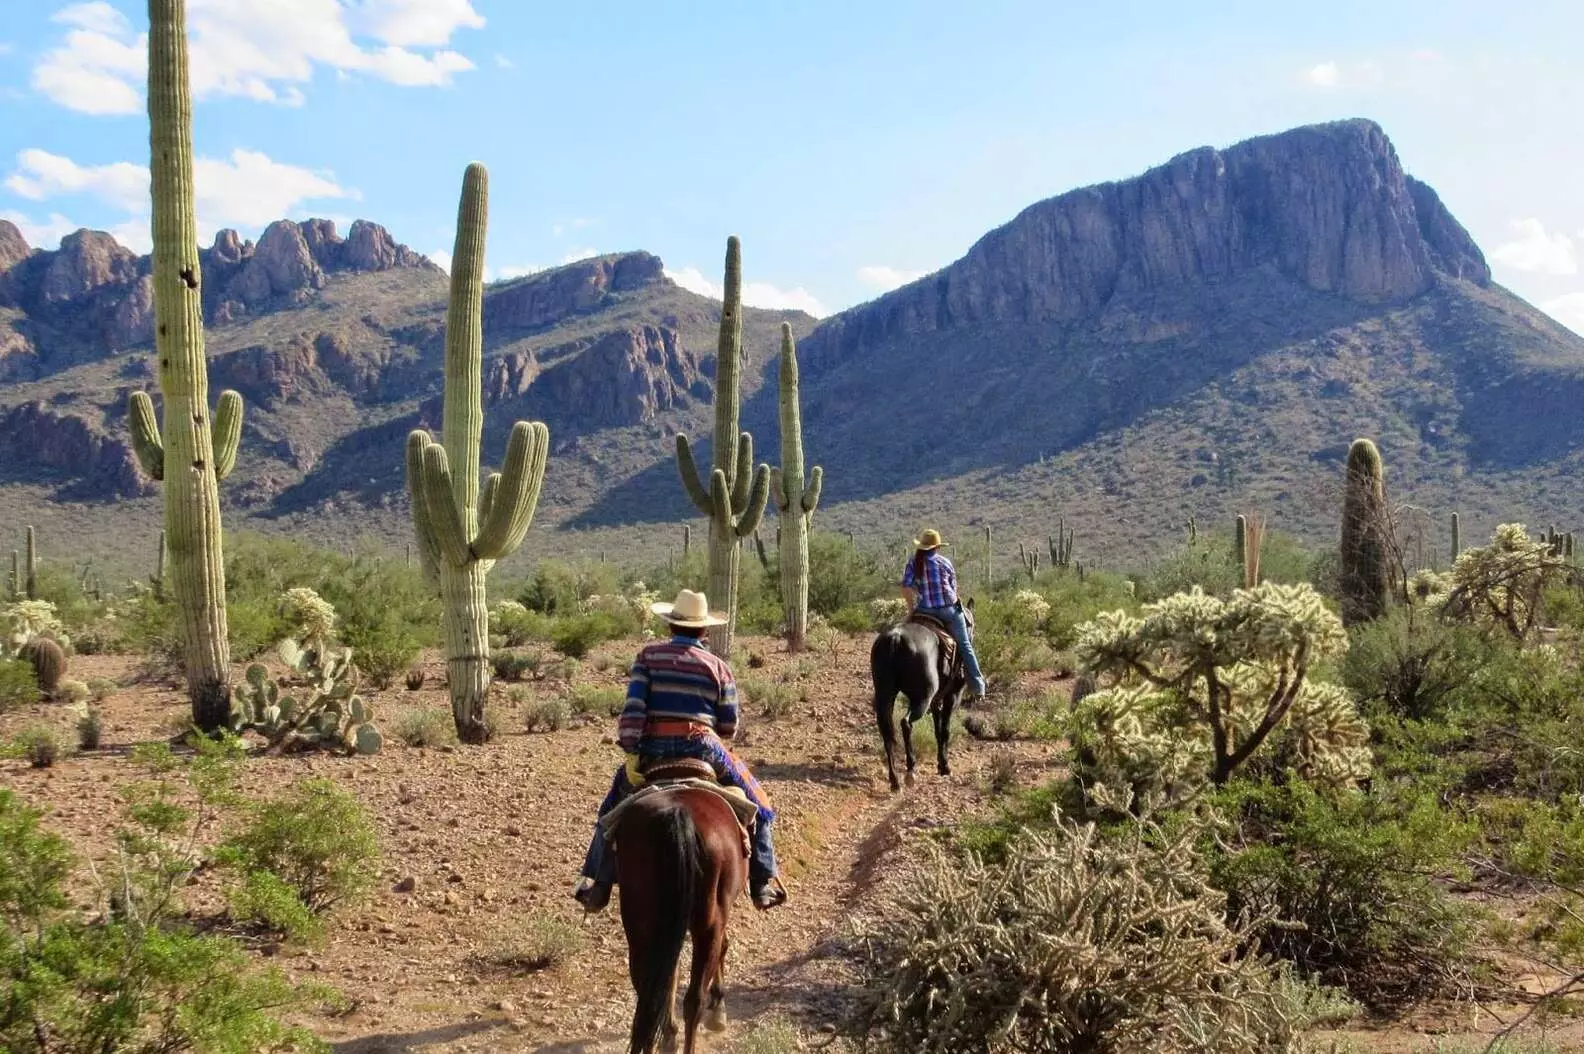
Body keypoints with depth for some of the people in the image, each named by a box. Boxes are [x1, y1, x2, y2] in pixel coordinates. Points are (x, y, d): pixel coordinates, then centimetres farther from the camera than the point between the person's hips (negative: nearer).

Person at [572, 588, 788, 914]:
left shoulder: (650, 655, 5)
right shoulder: (718, 667, 5)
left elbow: (633, 707, -8)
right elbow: (728, 727, 5)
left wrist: (631, 752, -9)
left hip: (652, 749, 1)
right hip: (702, 747, -1)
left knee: (614, 805, 24)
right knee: (755, 804, 18)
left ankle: (596, 885, 21)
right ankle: (763, 883, 12)